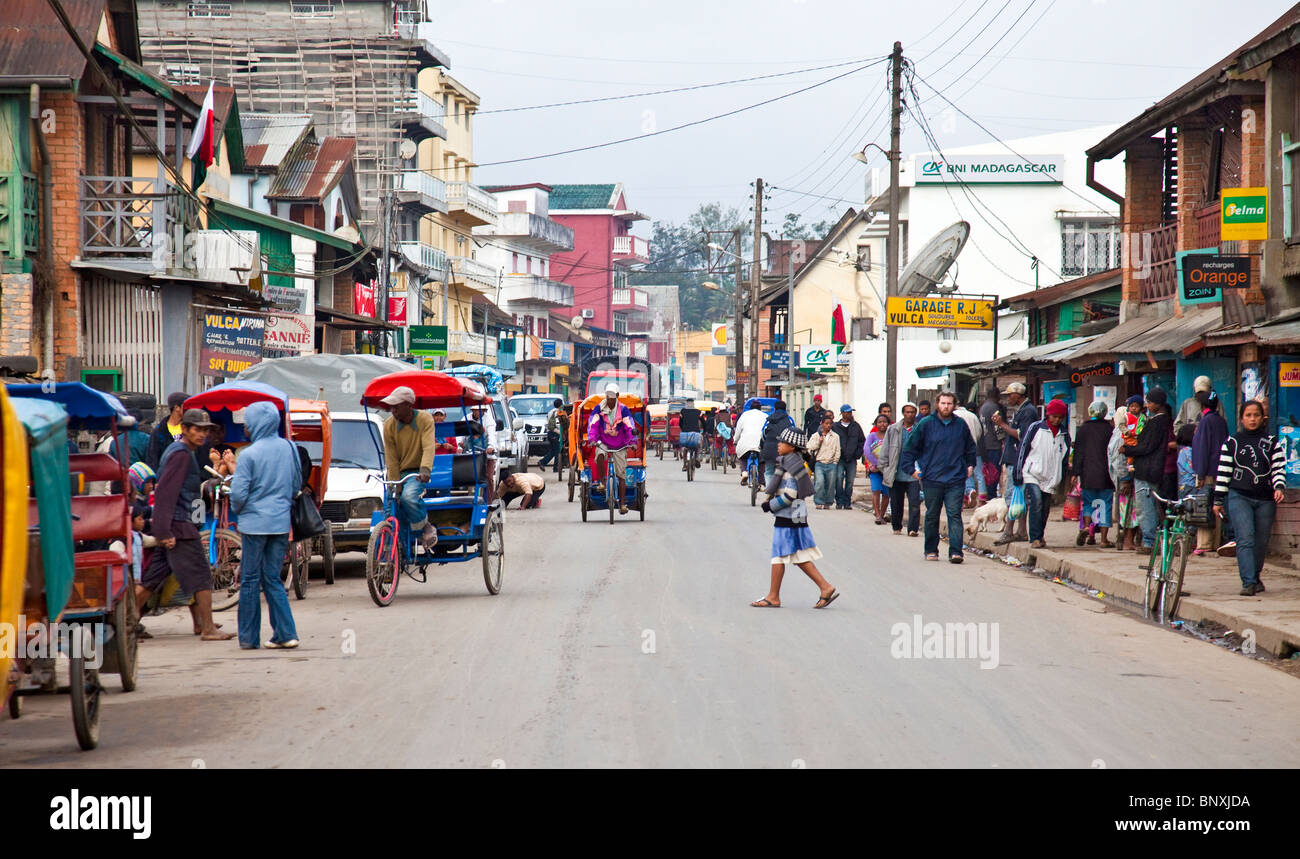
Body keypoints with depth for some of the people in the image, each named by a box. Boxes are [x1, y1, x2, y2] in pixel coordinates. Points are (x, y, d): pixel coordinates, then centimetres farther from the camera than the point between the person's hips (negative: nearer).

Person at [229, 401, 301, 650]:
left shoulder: (249, 454, -12)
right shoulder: (288, 448, 3)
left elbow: (238, 492, -12)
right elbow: (297, 483, 13)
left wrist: (237, 509, 9)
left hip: (255, 522, -5)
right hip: (281, 522, 5)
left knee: (250, 580, 5)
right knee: (273, 578, 11)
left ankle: (248, 637, 9)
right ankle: (286, 634, 3)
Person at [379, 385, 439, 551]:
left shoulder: (425, 419, -8)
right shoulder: (389, 425, -2)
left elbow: (429, 447, -22)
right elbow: (391, 460, -5)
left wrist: (425, 470, -41)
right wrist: (396, 490, -12)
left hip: (418, 473, -4)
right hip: (400, 473, 4)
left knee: (409, 496, -33)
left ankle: (426, 526, -12)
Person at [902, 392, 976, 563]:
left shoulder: (961, 425, 7)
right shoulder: (926, 424, 1)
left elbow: (970, 448, 25)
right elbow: (910, 447, 8)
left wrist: (970, 465, 18)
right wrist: (912, 469, 3)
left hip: (956, 480, 0)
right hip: (932, 480, 0)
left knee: (955, 515, -9)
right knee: (932, 516, 9)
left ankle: (955, 552, -14)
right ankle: (931, 550, 21)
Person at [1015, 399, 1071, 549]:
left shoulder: (1064, 435, 10)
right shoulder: (1035, 428, -1)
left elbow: (1065, 459, 18)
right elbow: (1023, 449, 1)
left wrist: (1062, 482, 17)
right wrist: (1019, 473, -1)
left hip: (1050, 479, 4)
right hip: (1032, 475, -4)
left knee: (1045, 509, 7)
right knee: (1036, 502, -20)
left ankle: (1039, 537, 22)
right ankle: (1035, 538, -20)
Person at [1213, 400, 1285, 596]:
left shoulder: (1272, 442, 10)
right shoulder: (1232, 442, 8)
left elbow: (1279, 469, 6)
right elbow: (1223, 472, 9)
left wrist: (1279, 487, -13)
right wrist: (1218, 500, 7)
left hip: (1265, 500, 2)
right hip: (1239, 497, -2)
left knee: (1261, 542, 8)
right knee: (1245, 539, -15)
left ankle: (1255, 577, 28)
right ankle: (1248, 582, -18)